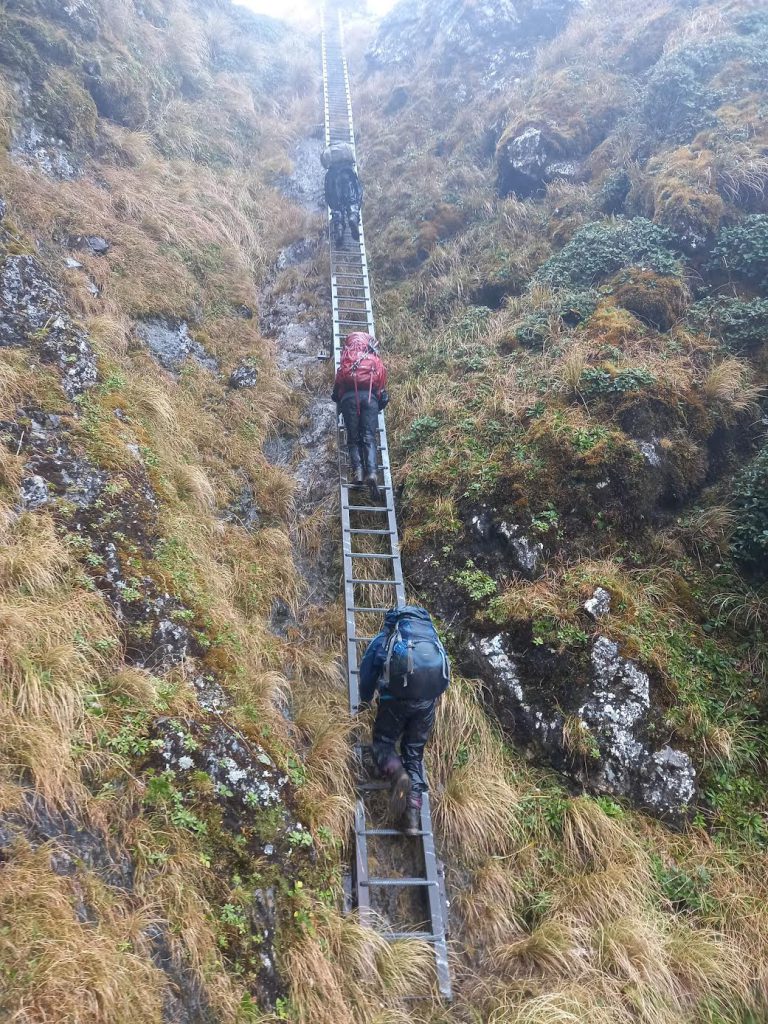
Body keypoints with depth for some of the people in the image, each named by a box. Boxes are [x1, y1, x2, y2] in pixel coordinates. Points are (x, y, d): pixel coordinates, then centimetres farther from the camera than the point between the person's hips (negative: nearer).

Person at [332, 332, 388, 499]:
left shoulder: (347, 360, 22)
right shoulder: (376, 362, 23)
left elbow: (338, 382, 23)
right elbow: (382, 385, 21)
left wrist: (337, 399, 36)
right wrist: (382, 400, 34)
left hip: (349, 396, 0)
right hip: (370, 396, 0)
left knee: (353, 437, 3)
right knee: (369, 437, -7)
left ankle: (357, 470, -18)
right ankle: (371, 472, -27)